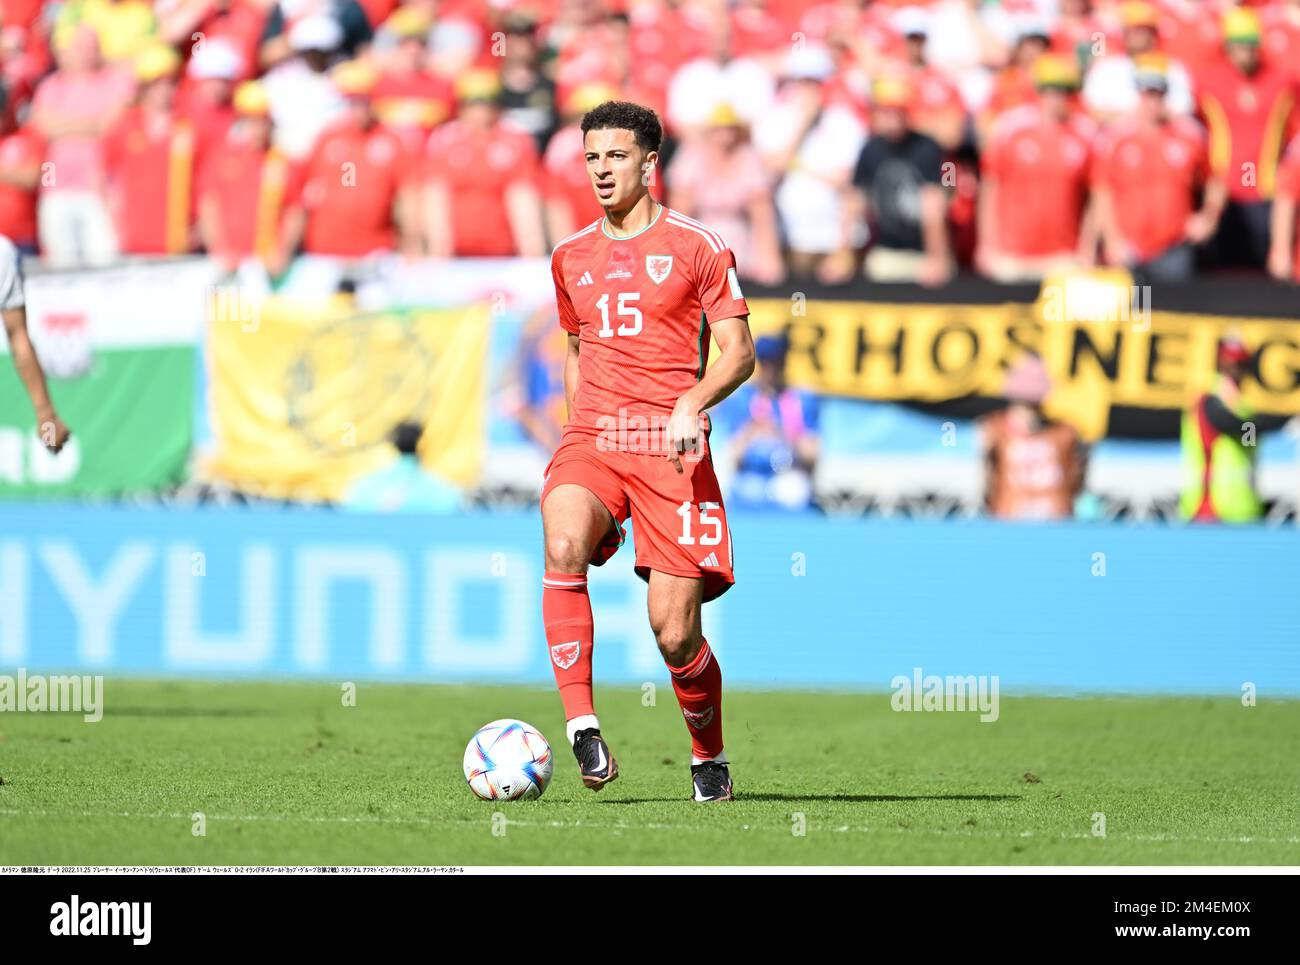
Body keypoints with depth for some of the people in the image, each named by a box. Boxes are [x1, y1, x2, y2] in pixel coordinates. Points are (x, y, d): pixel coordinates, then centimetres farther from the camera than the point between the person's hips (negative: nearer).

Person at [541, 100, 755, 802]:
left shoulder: (697, 246, 3)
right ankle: (581, 729, -30)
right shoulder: (571, 258, 17)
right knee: (564, 545, -31)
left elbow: (739, 353, 0)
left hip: (670, 450, -3)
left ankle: (709, 758, 21)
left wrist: (693, 402, -18)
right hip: (591, 444, 3)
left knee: (674, 630, -7)